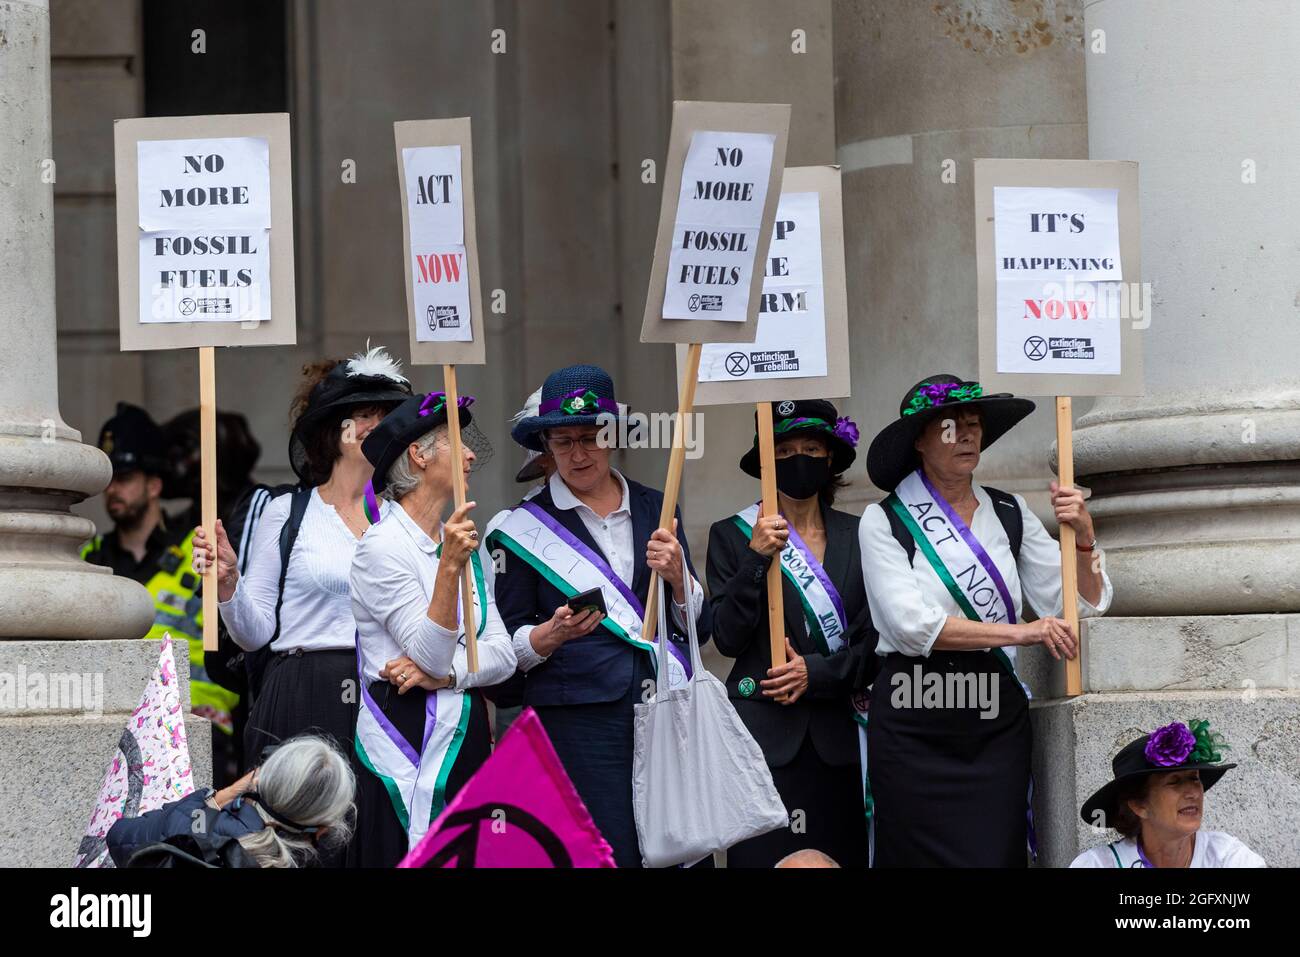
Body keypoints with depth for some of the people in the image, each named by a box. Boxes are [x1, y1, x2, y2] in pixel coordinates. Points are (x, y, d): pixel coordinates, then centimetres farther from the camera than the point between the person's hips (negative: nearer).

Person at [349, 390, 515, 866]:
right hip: (407, 736, -7)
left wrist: (445, 673, -12)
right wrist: (449, 565, -28)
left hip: (466, 733, 7)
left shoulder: (465, 543, 13)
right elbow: (431, 654, -17)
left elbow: (503, 654, 7)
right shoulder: (383, 545, -10)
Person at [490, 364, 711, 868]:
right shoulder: (527, 526, 3)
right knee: (609, 855, -9)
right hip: (578, 726, -3)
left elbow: (701, 626, 13)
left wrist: (677, 576, -6)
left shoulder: (654, 509, 12)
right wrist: (553, 634, -17)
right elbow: (507, 644, 3)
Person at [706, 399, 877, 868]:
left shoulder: (859, 536, 9)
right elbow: (728, 637, -4)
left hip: (838, 737, 2)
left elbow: (877, 643, 6)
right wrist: (756, 559, -14)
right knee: (767, 857, -7)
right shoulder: (732, 535, 5)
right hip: (765, 734, -2)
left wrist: (816, 672, -9)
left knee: (841, 856, 0)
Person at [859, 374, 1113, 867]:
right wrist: (1019, 632, -17)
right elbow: (910, 624, -14)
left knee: (997, 854, -2)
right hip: (916, 726, -3)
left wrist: (1083, 538, -9)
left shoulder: (1010, 514, 10)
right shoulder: (885, 521, -1)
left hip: (997, 720, 3)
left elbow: (1081, 606, 8)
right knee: (923, 858, 0)